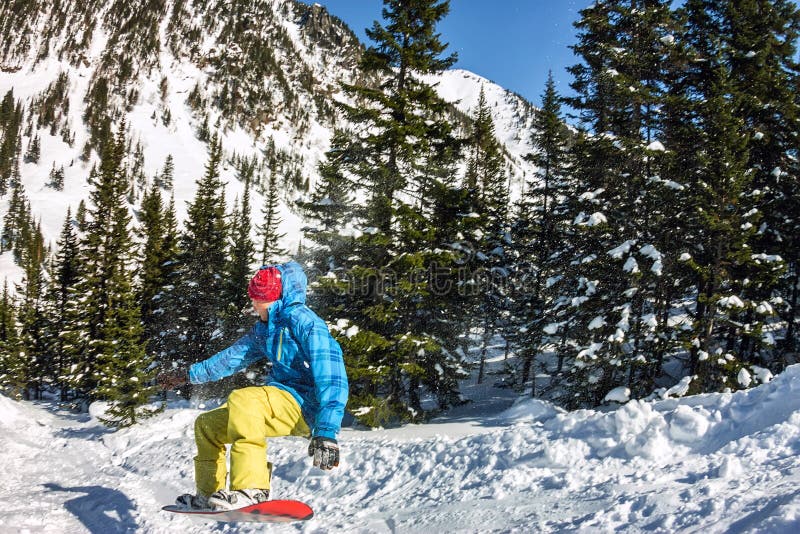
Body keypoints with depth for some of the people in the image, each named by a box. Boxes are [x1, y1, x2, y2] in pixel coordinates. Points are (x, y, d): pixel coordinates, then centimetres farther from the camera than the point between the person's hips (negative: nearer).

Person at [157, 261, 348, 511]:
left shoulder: (302, 321, -16)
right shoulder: (264, 328, 12)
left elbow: (330, 375, -26)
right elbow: (233, 356, 26)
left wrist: (326, 433, -34)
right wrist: (188, 375, 32)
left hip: (303, 407, -9)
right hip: (279, 403, 9)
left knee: (242, 399, -34)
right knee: (206, 425, 14)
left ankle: (251, 490, -36)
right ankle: (208, 495, 24)